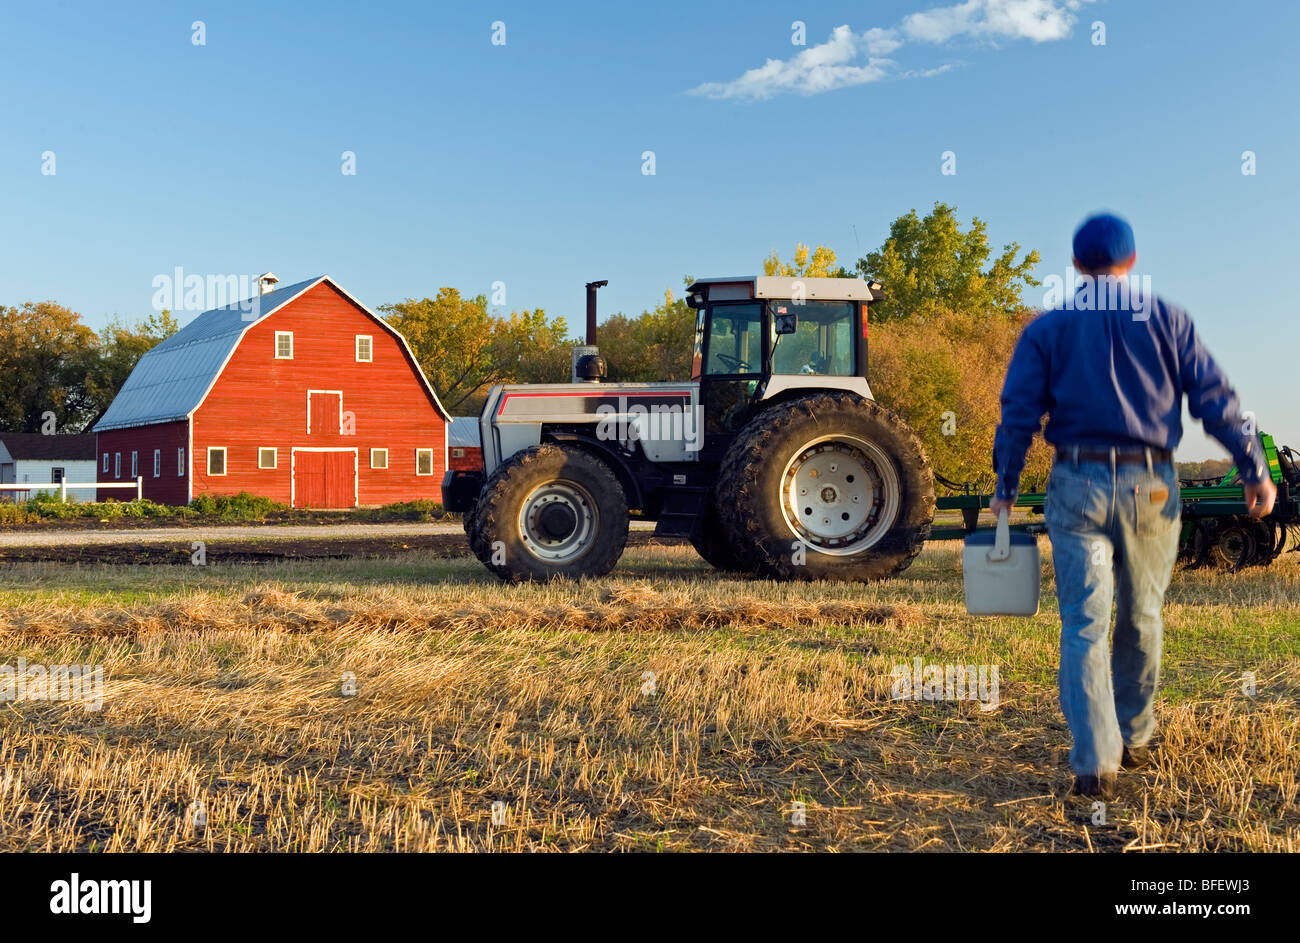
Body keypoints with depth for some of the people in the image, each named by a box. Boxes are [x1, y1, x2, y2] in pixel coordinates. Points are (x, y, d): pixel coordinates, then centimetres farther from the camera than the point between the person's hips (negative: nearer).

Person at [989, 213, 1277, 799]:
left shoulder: (1047, 328, 5)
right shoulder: (1166, 320, 6)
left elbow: (1018, 414, 1)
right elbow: (1215, 399, 1)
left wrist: (1005, 488, 8)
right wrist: (1255, 470, 4)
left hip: (1077, 486, -1)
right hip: (1150, 487, 1)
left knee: (1085, 625, -1)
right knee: (1141, 619, 16)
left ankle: (1094, 763, -9)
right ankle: (1134, 740, 30)